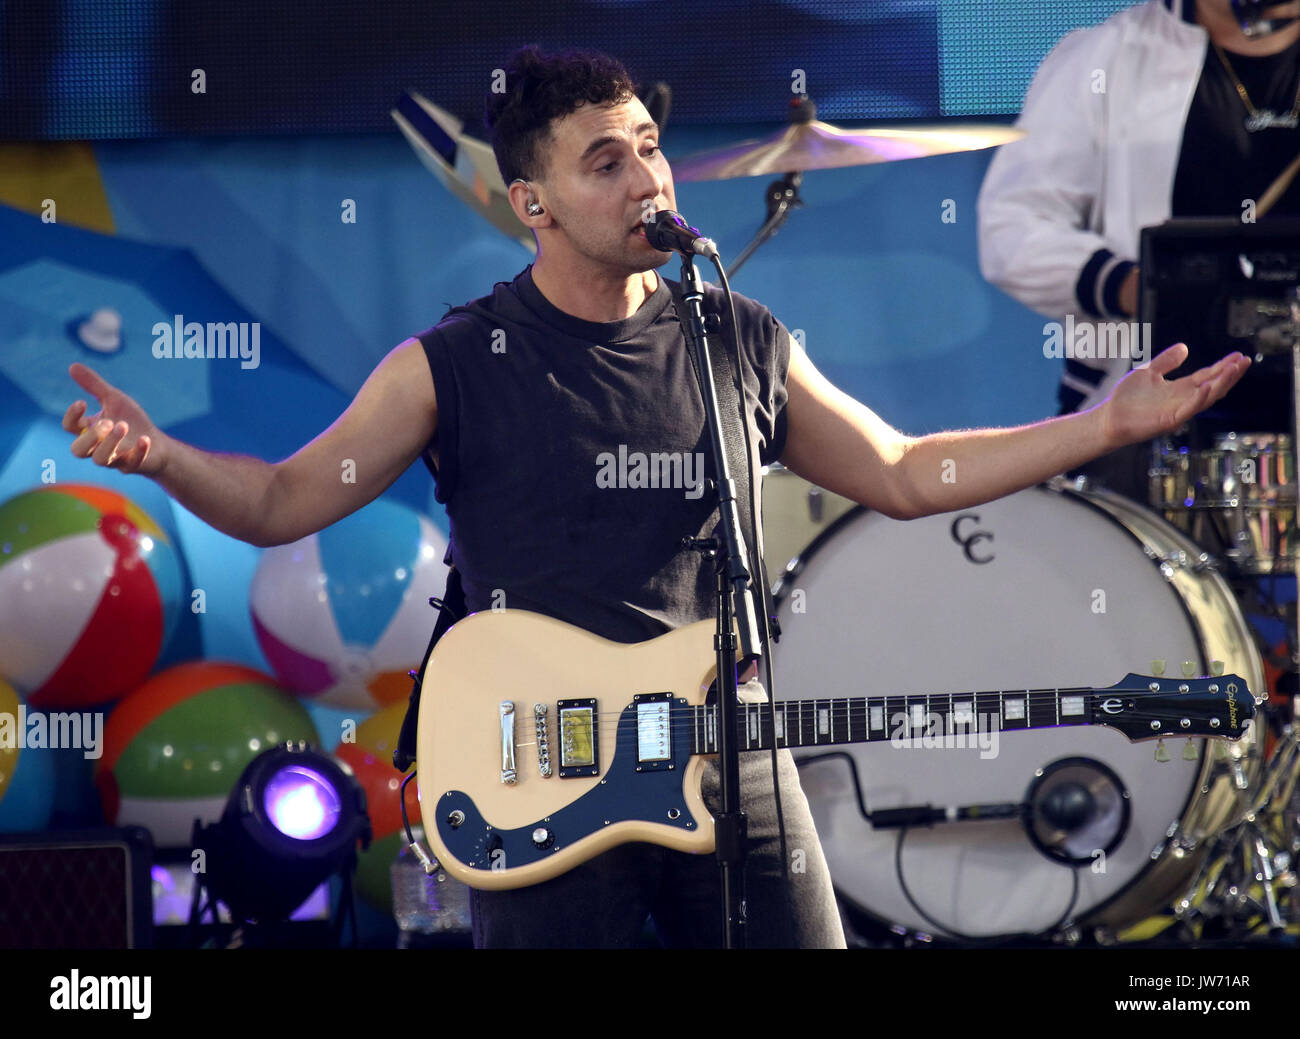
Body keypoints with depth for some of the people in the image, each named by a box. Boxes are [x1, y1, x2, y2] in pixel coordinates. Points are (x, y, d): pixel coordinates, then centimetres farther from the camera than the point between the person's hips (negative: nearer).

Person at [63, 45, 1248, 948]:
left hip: (735, 759, 3)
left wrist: (1106, 426, 12)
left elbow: (902, 474, 17)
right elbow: (281, 501, 0)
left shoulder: (742, 346, 8)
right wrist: (158, 455, -21)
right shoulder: (454, 367, -2)